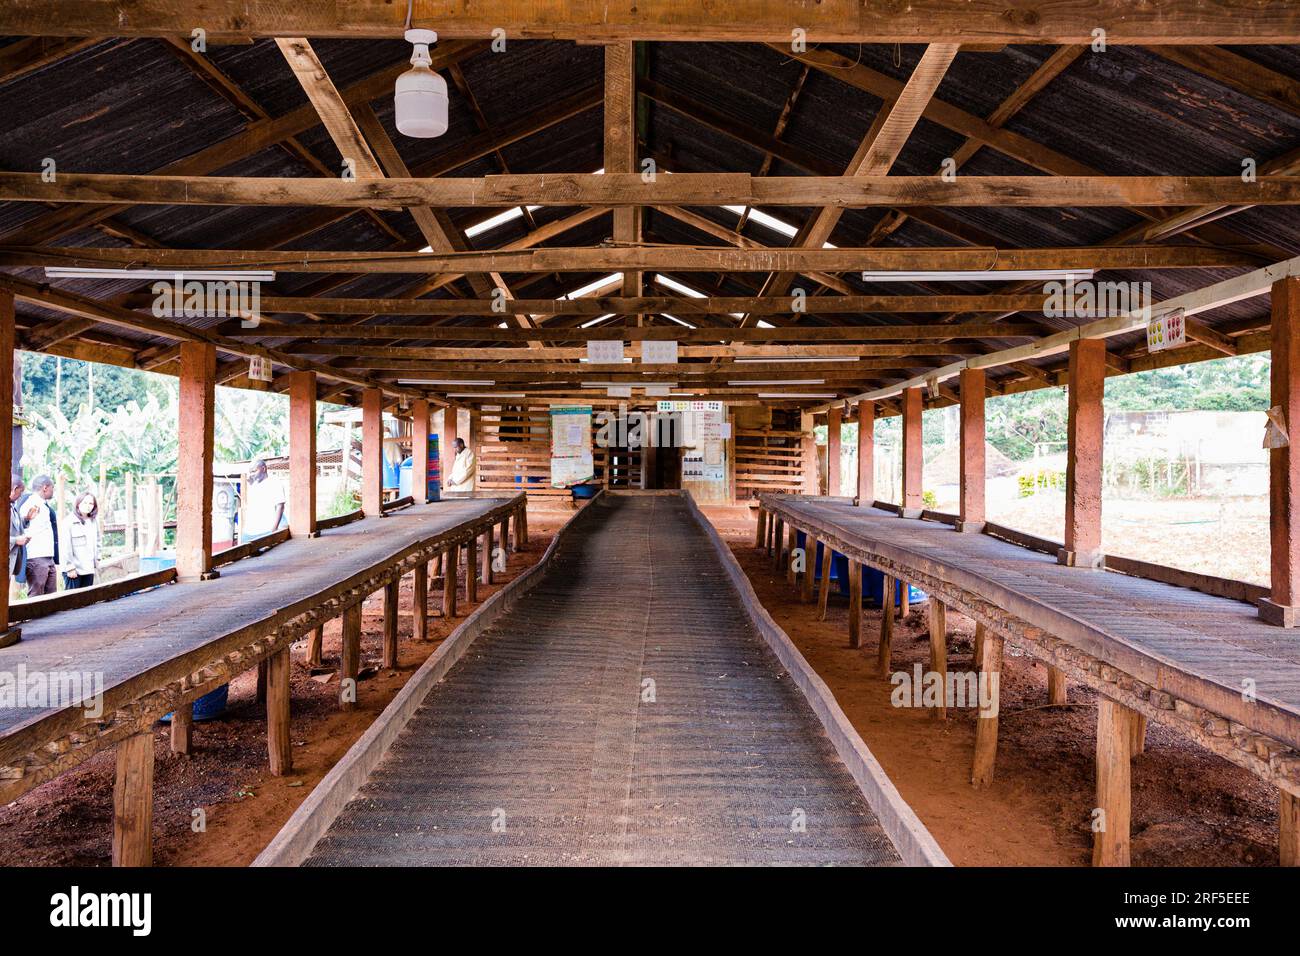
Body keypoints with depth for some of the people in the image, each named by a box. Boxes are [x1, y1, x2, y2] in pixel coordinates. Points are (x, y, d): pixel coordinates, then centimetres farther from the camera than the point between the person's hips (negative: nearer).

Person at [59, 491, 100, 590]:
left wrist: (97, 559, 13)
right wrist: (70, 567, -13)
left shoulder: (94, 521, 11)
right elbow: (65, 547, -11)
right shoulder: (69, 521, -8)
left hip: (89, 568, 6)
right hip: (74, 570, -6)